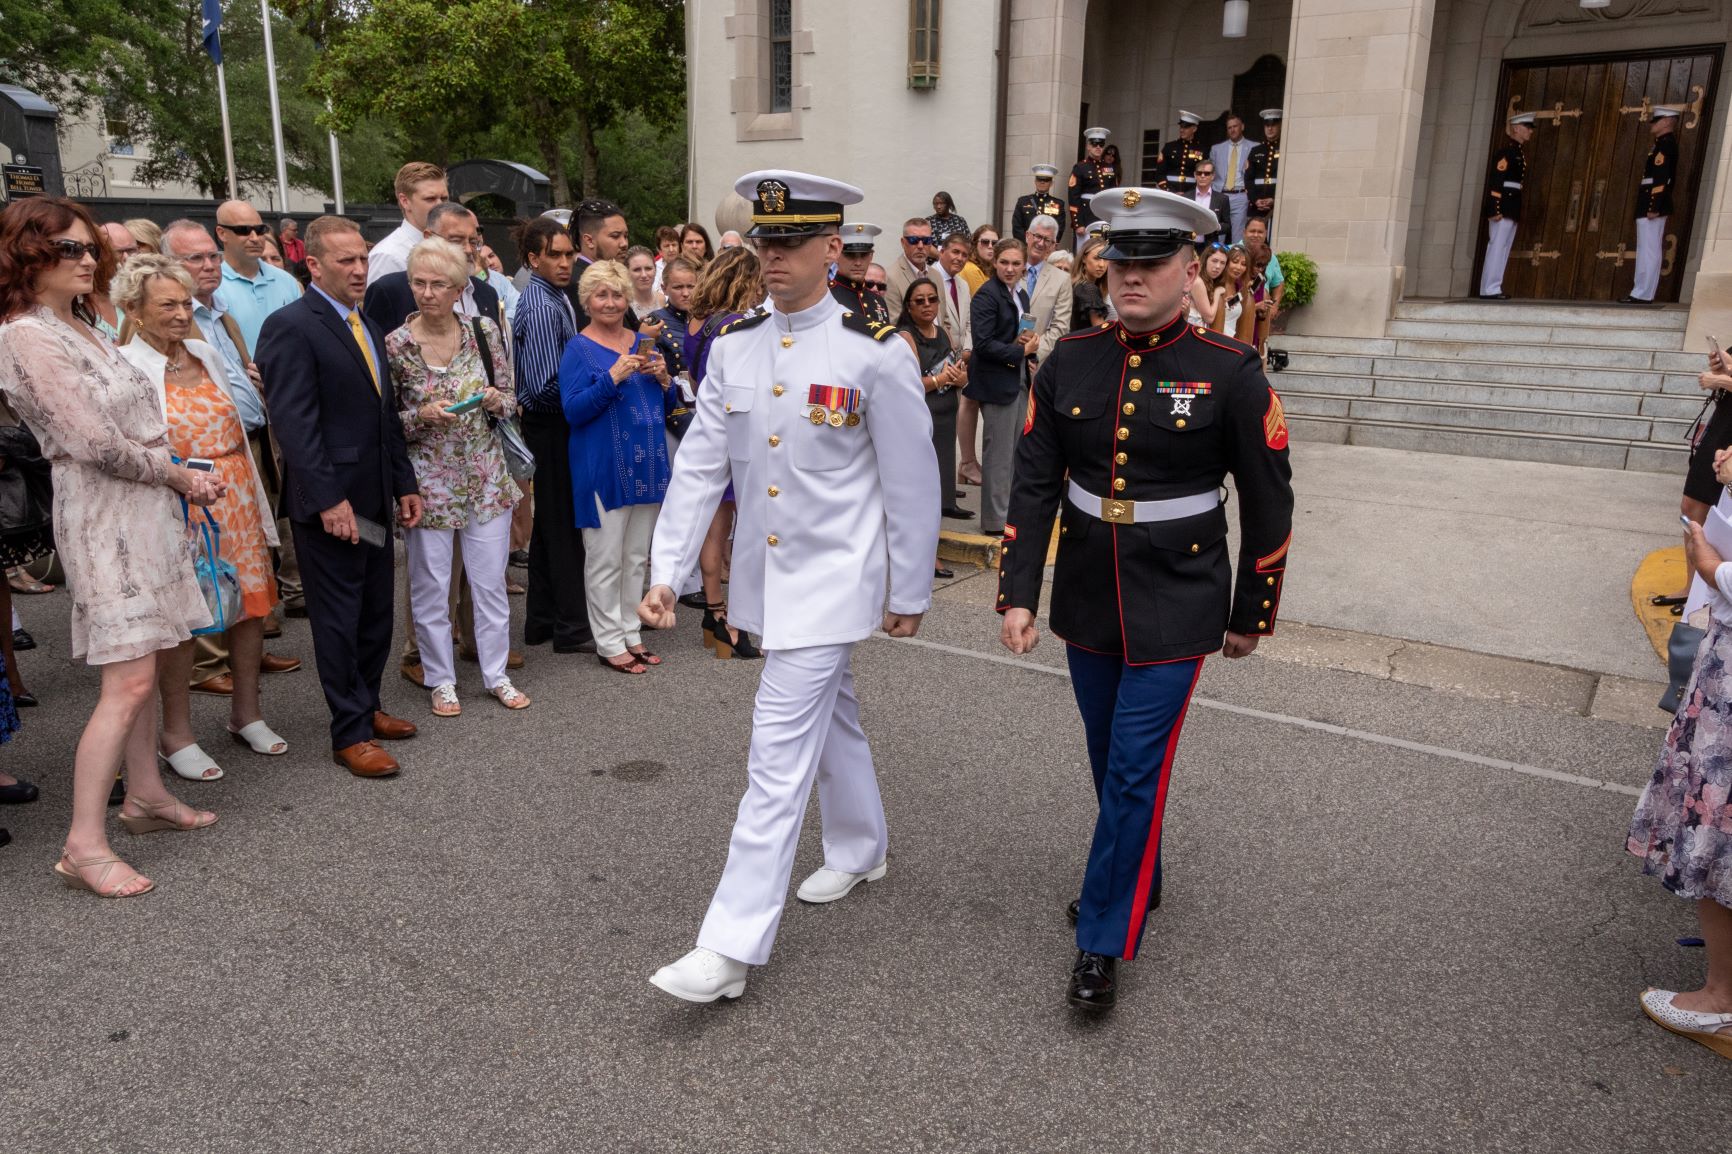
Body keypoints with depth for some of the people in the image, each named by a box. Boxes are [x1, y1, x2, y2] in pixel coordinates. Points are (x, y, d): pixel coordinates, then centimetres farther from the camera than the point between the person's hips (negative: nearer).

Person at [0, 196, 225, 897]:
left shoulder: (81, 326, 14)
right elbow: (94, 444, -18)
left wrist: (180, 478, 0)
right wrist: (177, 473, -6)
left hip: (143, 506, 9)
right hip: (104, 515, -9)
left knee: (141, 666, 15)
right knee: (128, 682, -10)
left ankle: (146, 797, 28)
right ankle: (84, 848, -3)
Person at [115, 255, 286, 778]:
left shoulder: (207, 354, 9)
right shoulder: (125, 367, -9)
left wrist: (257, 500, 14)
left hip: (236, 501, 6)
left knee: (251, 602, 10)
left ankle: (247, 714, 27)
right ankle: (177, 734, 19)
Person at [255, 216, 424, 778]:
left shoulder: (367, 325, 16)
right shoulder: (291, 326, -11)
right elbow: (294, 422, -17)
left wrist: (404, 484, 13)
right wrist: (329, 498, -21)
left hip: (374, 498, 8)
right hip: (330, 501, -8)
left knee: (376, 612, 14)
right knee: (339, 618, 2)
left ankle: (366, 706, 29)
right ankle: (350, 734, 11)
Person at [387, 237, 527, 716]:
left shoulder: (485, 331, -1)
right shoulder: (394, 345, -8)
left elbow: (511, 398, 7)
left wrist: (494, 399, -14)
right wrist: (421, 415, -20)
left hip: (485, 477, 2)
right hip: (427, 482, -2)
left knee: (491, 579, 9)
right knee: (430, 585, 8)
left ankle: (496, 673, 24)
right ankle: (441, 680, 24)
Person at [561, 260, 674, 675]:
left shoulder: (642, 343, 11)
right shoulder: (579, 348, -5)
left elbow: (668, 406, 15)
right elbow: (573, 410, -15)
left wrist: (663, 379, -5)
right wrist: (613, 378, -24)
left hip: (646, 465, 6)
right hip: (603, 467, -6)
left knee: (637, 557, 13)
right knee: (606, 559, 1)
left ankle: (631, 634, 25)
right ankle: (609, 643, 11)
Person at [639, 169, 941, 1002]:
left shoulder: (876, 353, -13)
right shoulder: (733, 346, 3)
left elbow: (913, 484, -7)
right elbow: (699, 467, 2)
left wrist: (910, 592, -3)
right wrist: (666, 573, -3)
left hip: (832, 580, -6)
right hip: (763, 574, 6)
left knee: (779, 755, -7)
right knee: (830, 716, 23)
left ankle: (730, 948, -1)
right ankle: (859, 851, 46)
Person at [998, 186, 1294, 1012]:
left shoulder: (1231, 374, -10)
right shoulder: (1069, 363, -1)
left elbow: (1268, 507, -3)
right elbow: (1034, 487, -1)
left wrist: (1250, 616, 1)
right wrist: (1018, 594, -6)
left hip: (1174, 610, -4)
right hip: (1087, 602, 4)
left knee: (1135, 772, -1)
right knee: (1111, 763, 18)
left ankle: (1104, 943, 14)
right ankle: (1136, 882, 42)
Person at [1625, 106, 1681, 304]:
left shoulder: (1664, 144, -12)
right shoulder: (1667, 143, 19)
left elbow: (1661, 178, -19)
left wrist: (1654, 207, -22)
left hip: (1652, 205, -10)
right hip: (1655, 206, 10)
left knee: (1648, 251, -9)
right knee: (1648, 251, 12)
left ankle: (1643, 295, -8)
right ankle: (1642, 293, 16)